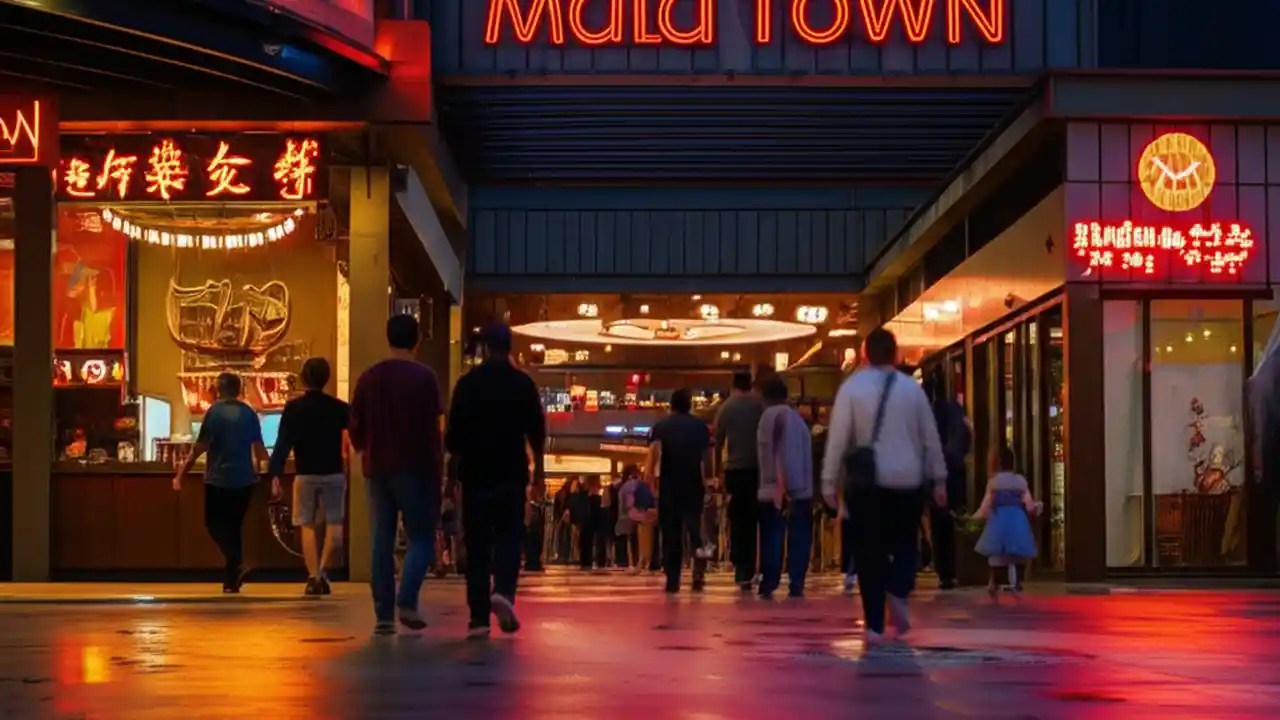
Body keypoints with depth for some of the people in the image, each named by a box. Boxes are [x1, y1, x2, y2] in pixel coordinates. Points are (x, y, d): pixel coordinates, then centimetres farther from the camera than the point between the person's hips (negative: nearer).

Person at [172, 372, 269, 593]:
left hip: (218, 479, -4)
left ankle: (236, 564, -17)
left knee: (215, 524, 7)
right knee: (234, 525, 14)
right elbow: (260, 450, 5)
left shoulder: (214, 411, -7)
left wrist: (181, 474, -5)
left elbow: (200, 448, -10)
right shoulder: (249, 413, 4)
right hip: (244, 479, 4)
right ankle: (231, 579, 13)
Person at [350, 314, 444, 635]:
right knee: (421, 538, 4)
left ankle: (384, 615, 3)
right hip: (414, 469, -4)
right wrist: (437, 473, -4)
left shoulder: (369, 378, 6)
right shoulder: (423, 377, -6)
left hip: (377, 469, 4)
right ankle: (407, 602, -15)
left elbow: (355, 427, 8)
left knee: (382, 541, 7)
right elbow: (432, 431, -9)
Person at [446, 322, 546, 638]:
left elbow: (454, 434, 2)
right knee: (509, 536, 8)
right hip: (512, 473, 0)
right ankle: (503, 591, -19)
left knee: (477, 543, 4)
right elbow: (537, 433, 1)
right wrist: (539, 472, 11)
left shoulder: (467, 384, 1)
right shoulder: (523, 383, 0)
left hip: (475, 473, 1)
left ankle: (479, 617, 1)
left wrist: (454, 471, 14)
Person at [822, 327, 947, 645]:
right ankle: (899, 594, -11)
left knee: (870, 552, 5)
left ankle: (874, 625, 1)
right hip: (907, 480, 2)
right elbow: (930, 437, 8)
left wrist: (829, 481, -1)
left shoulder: (852, 386, -2)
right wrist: (939, 478, 16)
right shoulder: (912, 388, 5)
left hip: (866, 482, -1)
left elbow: (838, 437, -5)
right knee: (904, 544, 17)